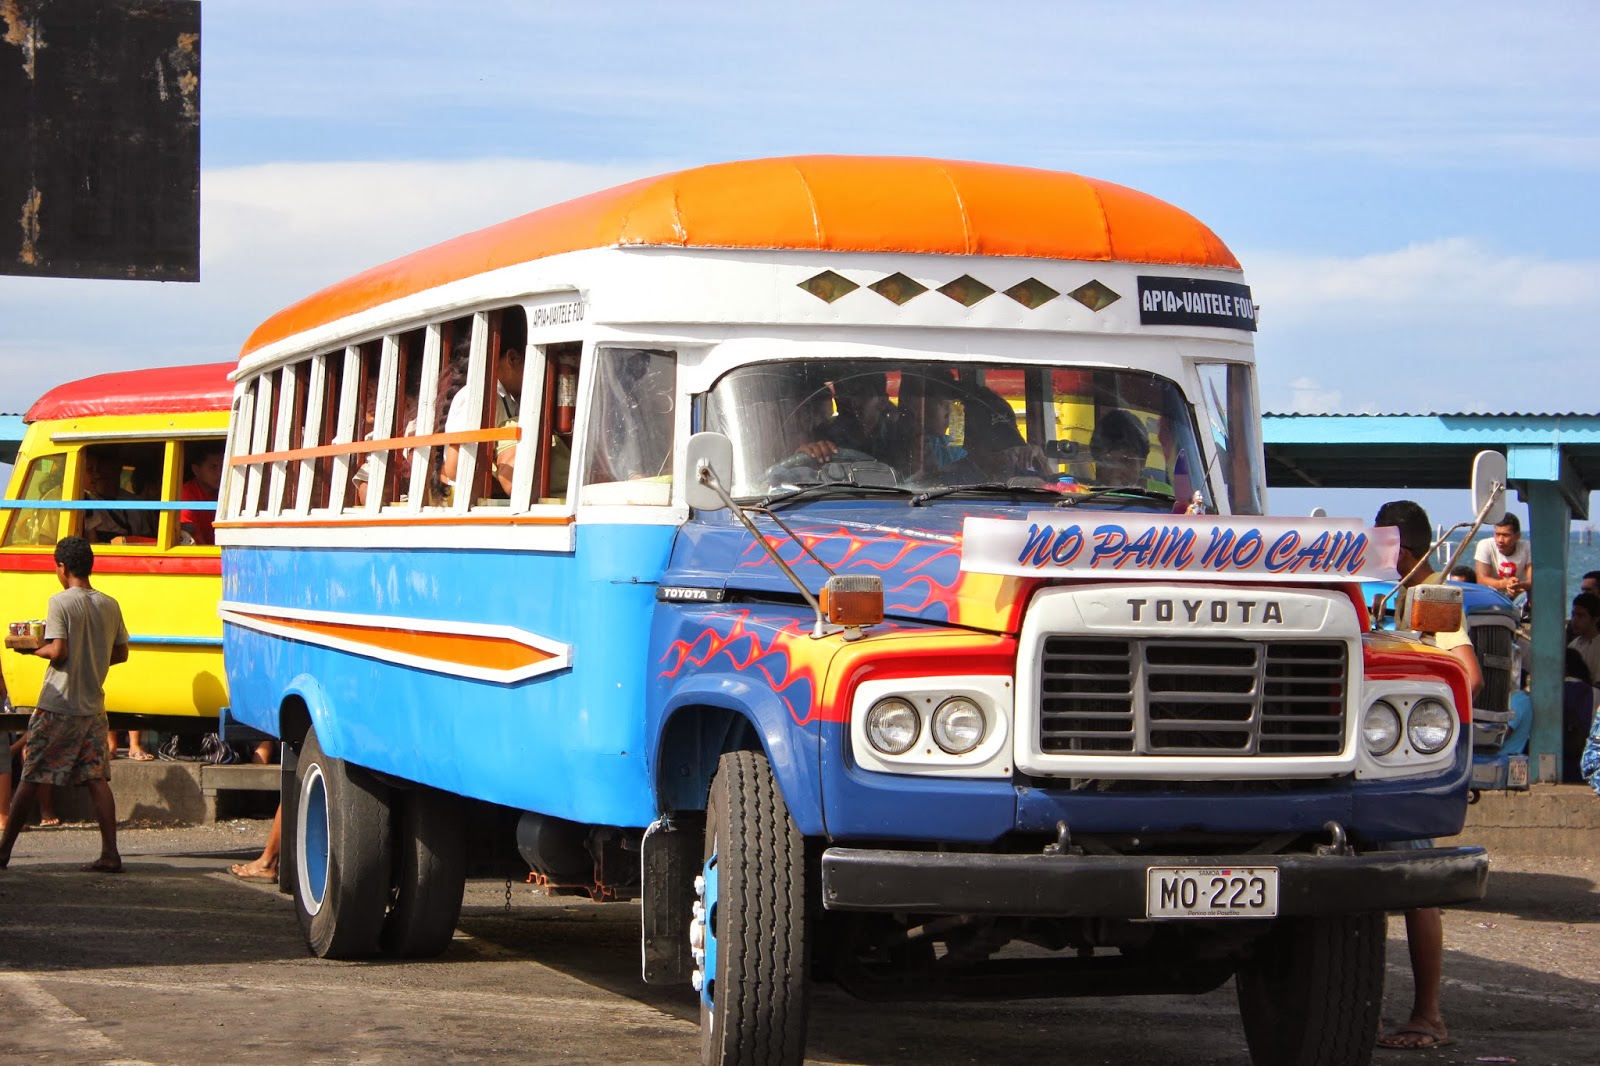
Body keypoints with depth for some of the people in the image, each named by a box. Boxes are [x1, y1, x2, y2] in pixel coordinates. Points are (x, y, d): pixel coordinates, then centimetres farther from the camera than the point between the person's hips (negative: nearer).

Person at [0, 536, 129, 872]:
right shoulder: (110, 605, 6)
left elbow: (58, 651, -18)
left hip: (58, 705, -5)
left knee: (30, 777, 3)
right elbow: (121, 653, 12)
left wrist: (31, 649, 0)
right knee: (97, 778, 2)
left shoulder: (61, 602, -11)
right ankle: (110, 854, -6)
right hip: (93, 706, 5)